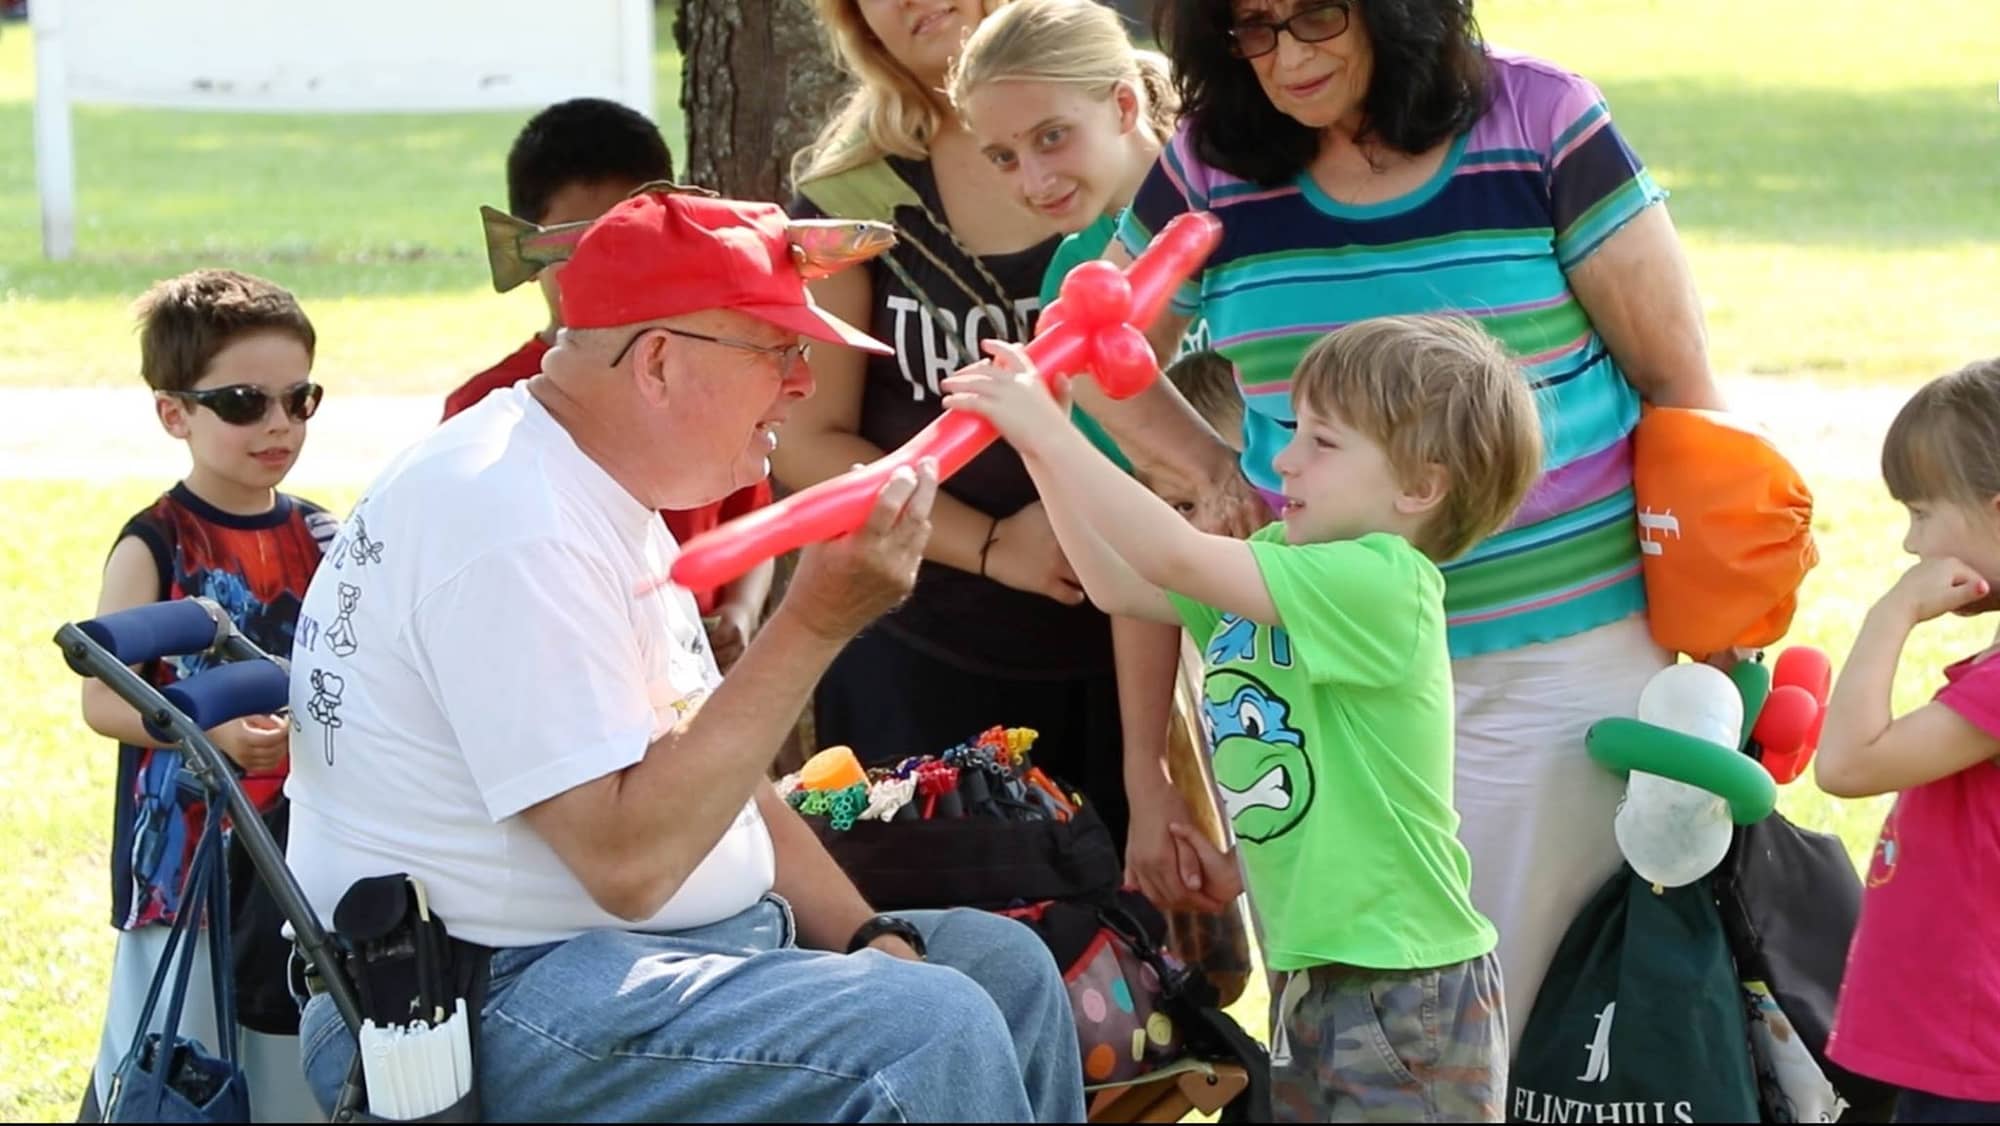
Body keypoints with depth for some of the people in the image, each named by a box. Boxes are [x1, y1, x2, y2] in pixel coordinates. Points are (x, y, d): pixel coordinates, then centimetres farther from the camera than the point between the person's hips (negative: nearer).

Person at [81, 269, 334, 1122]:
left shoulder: (319, 538, 7)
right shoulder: (154, 547, -8)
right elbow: (102, 701, -11)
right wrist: (212, 730, -24)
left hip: (303, 849, 5)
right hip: (188, 843, -5)